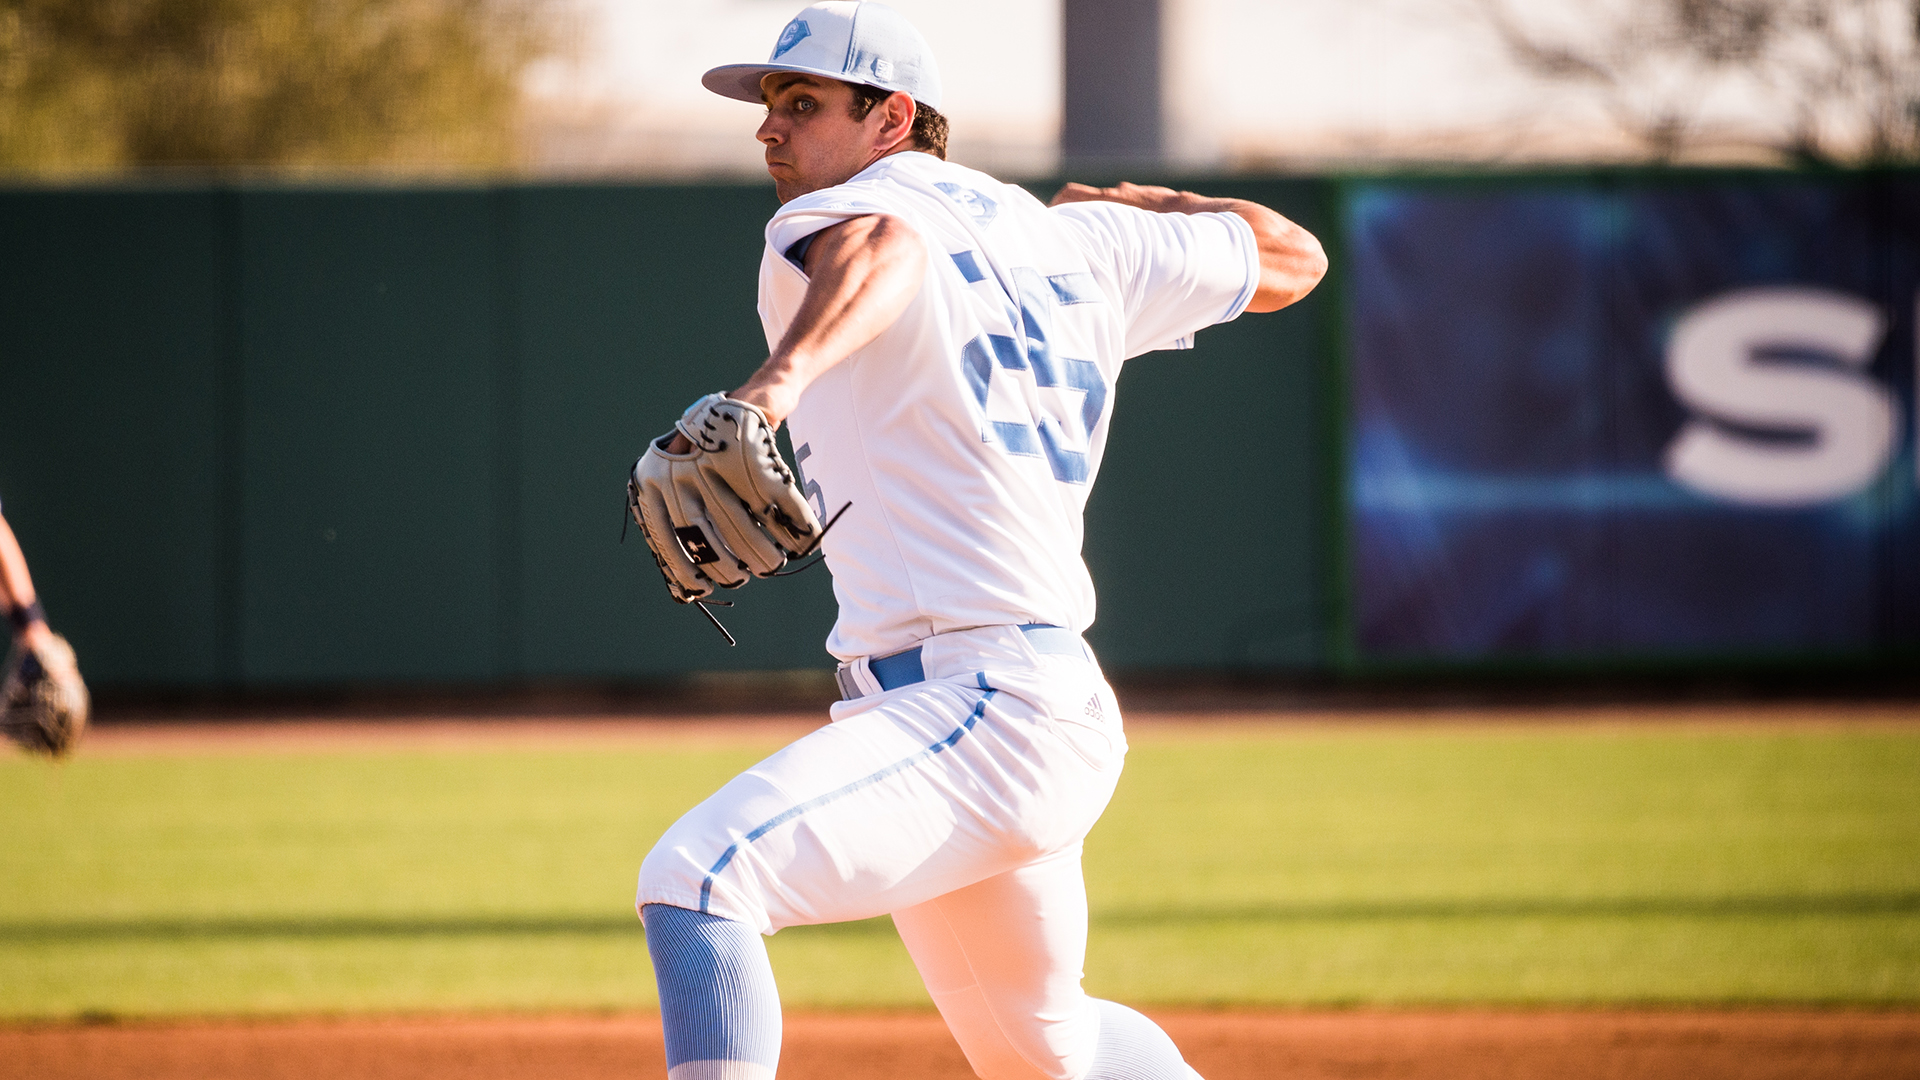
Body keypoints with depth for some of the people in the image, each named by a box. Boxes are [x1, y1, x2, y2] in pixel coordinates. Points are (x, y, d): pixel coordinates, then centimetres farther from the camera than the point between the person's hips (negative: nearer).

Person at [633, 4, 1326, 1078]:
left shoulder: (819, 228, -6)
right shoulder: (1071, 242, 16)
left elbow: (883, 250, -33)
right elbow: (1293, 255, 25)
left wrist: (783, 374, -53)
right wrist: (1130, 202, 42)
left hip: (984, 716, -10)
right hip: (1046, 704, 10)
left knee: (692, 882, -25)